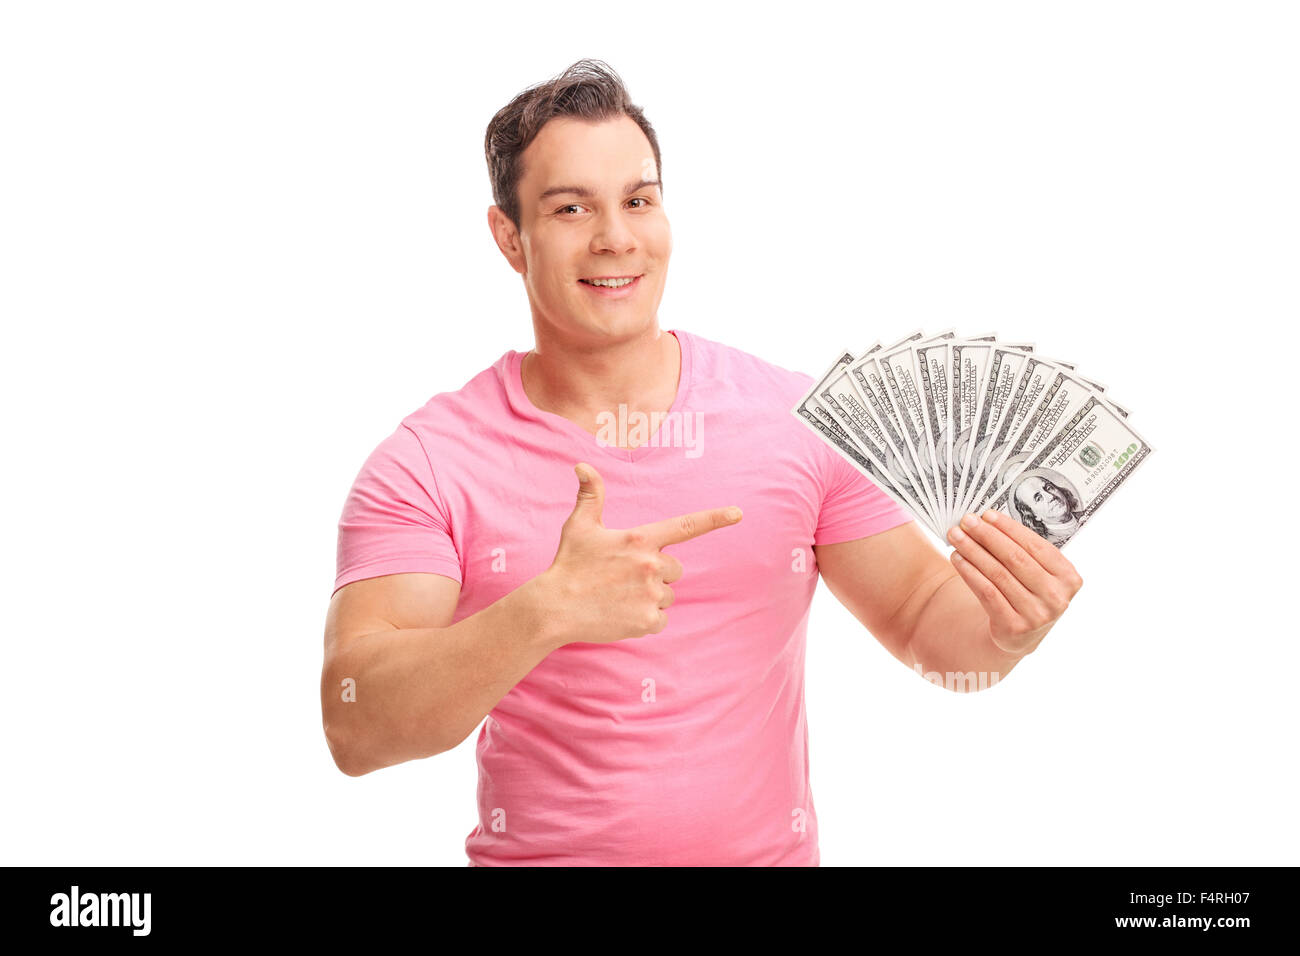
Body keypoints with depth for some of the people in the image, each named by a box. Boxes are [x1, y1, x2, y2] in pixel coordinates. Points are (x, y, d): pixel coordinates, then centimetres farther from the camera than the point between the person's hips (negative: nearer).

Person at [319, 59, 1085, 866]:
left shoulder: (802, 419, -3)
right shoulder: (427, 465, -9)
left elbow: (924, 620, 3)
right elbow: (355, 727, -17)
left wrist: (1005, 632, -19)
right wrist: (547, 611, -32)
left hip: (775, 847, 3)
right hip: (538, 850, -3)